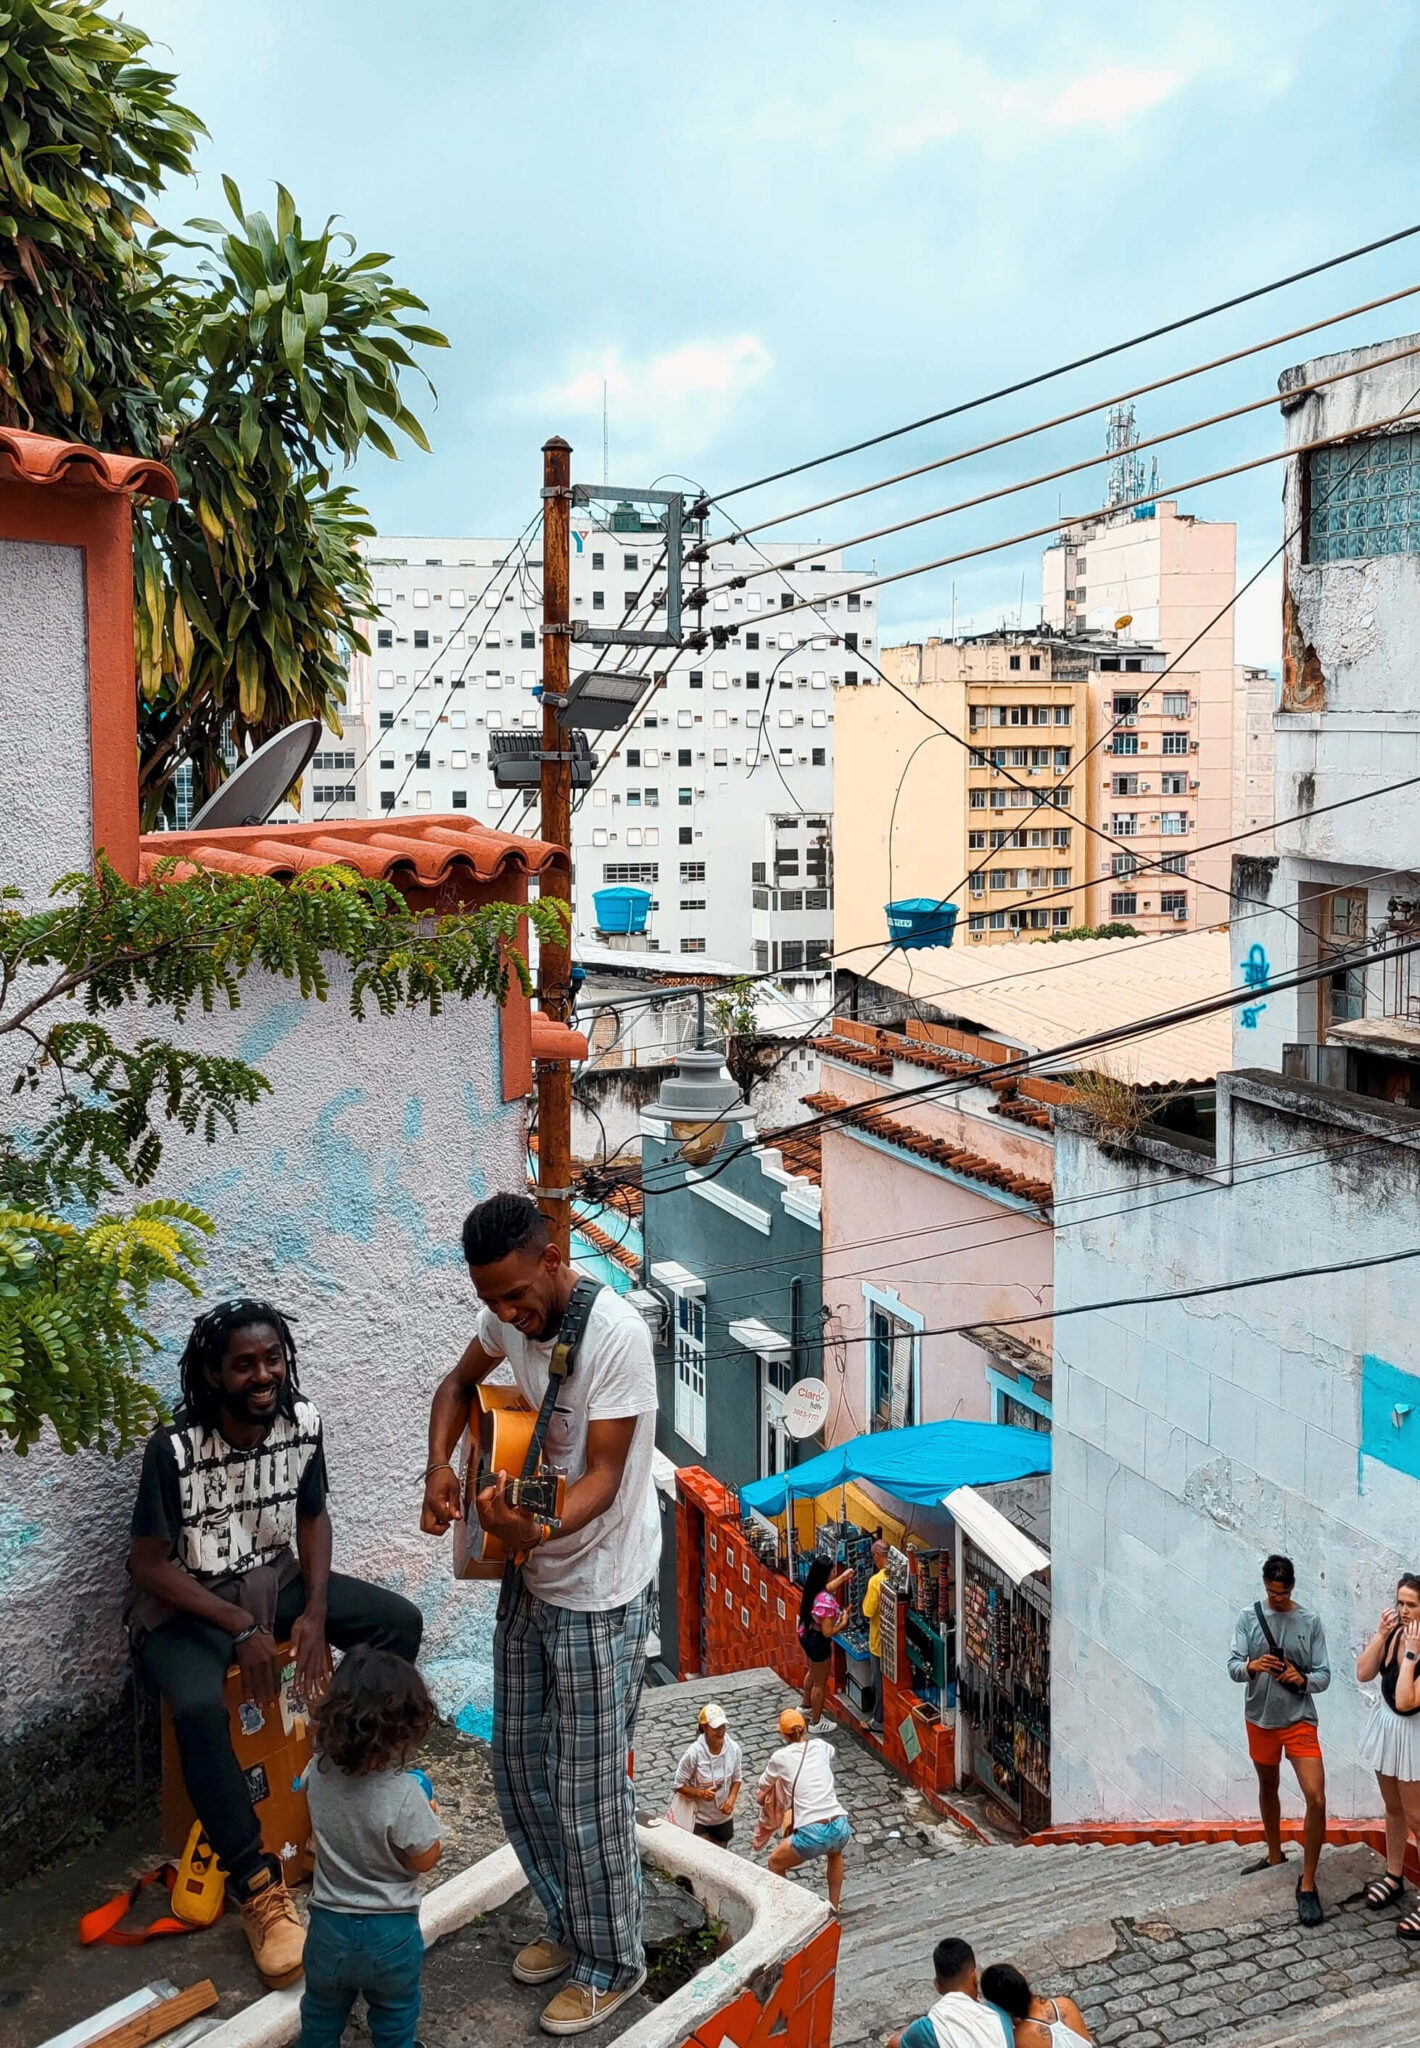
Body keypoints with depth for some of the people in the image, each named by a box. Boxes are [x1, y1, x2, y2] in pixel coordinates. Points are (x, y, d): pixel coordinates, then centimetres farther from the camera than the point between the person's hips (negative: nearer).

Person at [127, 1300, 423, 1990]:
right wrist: (243, 1629, -21)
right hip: (186, 1605, -5)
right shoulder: (174, 1448, -25)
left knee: (400, 1621, -10)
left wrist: (314, 1611, -10)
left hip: (276, 1581, 5)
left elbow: (312, 1517, 4)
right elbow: (149, 1564, -17)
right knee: (199, 1709, -34)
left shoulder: (303, 1422, -10)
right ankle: (258, 1887, -20)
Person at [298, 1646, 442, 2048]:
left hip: (328, 1924, 3)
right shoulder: (404, 1794, -31)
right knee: (394, 2015, 23)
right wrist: (429, 1816, -1)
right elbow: (425, 1859, -17)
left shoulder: (318, 1773, -16)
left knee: (323, 2010, 27)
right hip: (390, 1931, -3)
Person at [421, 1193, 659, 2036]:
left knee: (588, 1790, 2)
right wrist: (440, 1464, -2)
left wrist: (540, 1530, -45)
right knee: (520, 1765, 18)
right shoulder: (509, 1317, -3)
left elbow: (604, 1477, -27)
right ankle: (569, 1925, 38)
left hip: (600, 1594, -8)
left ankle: (612, 1965, 23)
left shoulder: (616, 1334, -26)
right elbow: (460, 1383, 16)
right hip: (531, 1579, 8)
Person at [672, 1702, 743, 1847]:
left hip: (724, 1817, 4)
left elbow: (737, 1778, 2)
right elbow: (679, 1785, -14)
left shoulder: (734, 1749, -16)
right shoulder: (694, 1753, -26)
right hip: (700, 1819, -4)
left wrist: (731, 1799, -15)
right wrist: (701, 1793, -29)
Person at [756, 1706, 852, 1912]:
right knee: (835, 1852, 40)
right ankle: (833, 1907, 44)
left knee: (775, 1862, 24)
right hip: (841, 1828, 4)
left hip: (812, 1834, -4)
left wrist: (761, 1797, 48)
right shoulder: (821, 1746, 12)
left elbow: (763, 1786, 25)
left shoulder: (781, 1757, 4)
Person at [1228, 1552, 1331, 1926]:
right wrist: (1250, 1666, -31)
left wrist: (1302, 1679, -26)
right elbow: (1232, 1666, -9)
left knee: (1316, 1799, -14)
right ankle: (1274, 1855, 44)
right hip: (1260, 1720, 2)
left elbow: (1324, 1677, -5)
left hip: (1299, 1720, -2)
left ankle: (1307, 1884, -3)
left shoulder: (1310, 1623, -6)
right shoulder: (1248, 1617, -4)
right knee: (1268, 1789, 21)